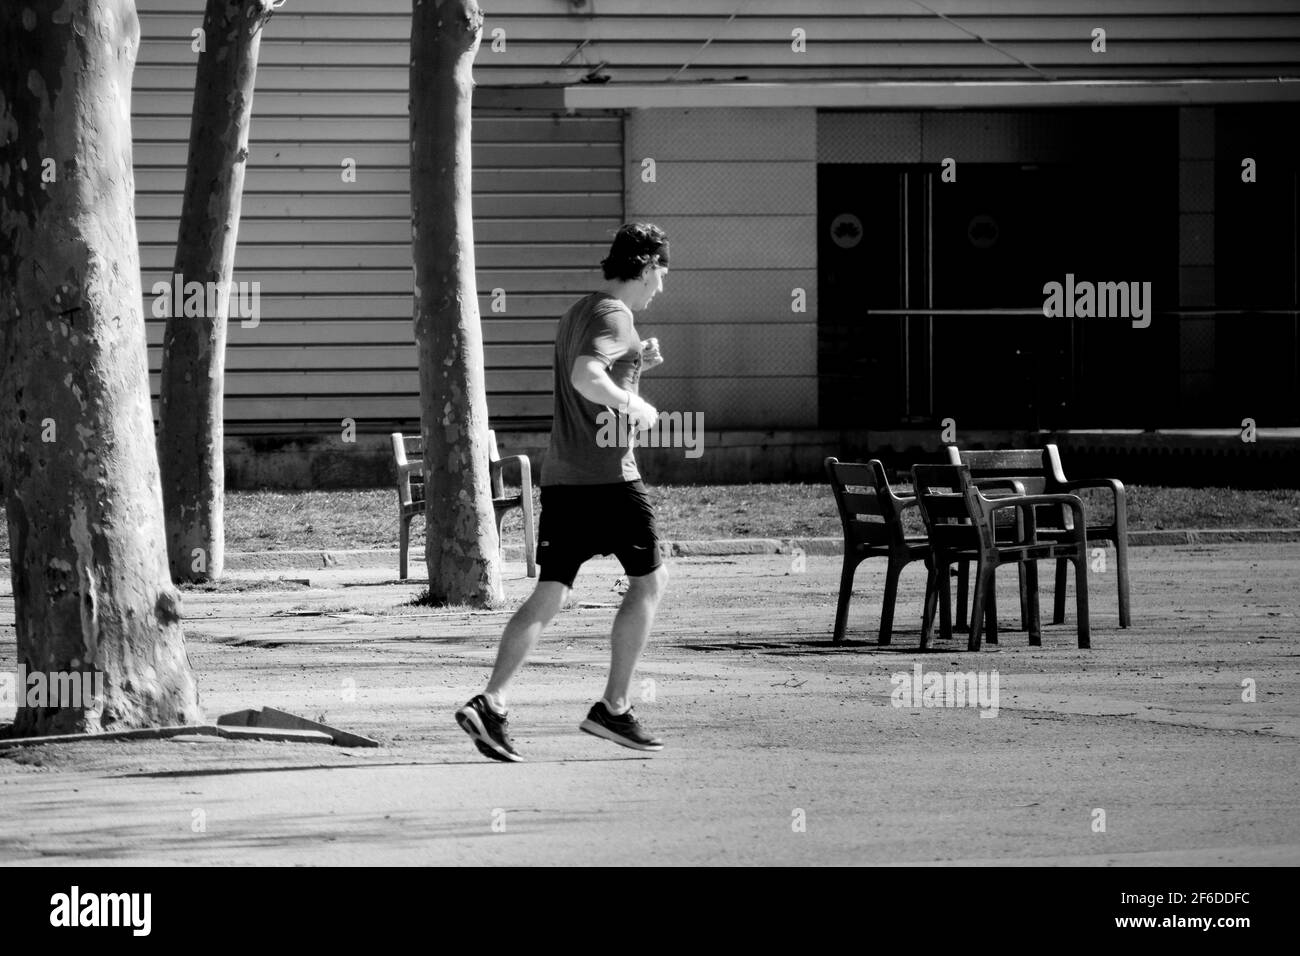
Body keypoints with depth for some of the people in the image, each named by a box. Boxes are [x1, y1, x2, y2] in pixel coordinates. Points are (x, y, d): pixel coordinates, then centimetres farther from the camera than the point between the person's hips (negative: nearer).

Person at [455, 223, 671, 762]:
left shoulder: (576, 314, 19)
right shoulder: (613, 317, -11)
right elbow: (585, 377, -28)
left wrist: (637, 363, 21)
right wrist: (636, 408, -16)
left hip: (560, 474, 8)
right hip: (606, 475, -8)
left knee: (549, 595, 4)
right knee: (649, 580, 6)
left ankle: (492, 704, -10)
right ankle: (614, 708, 4)